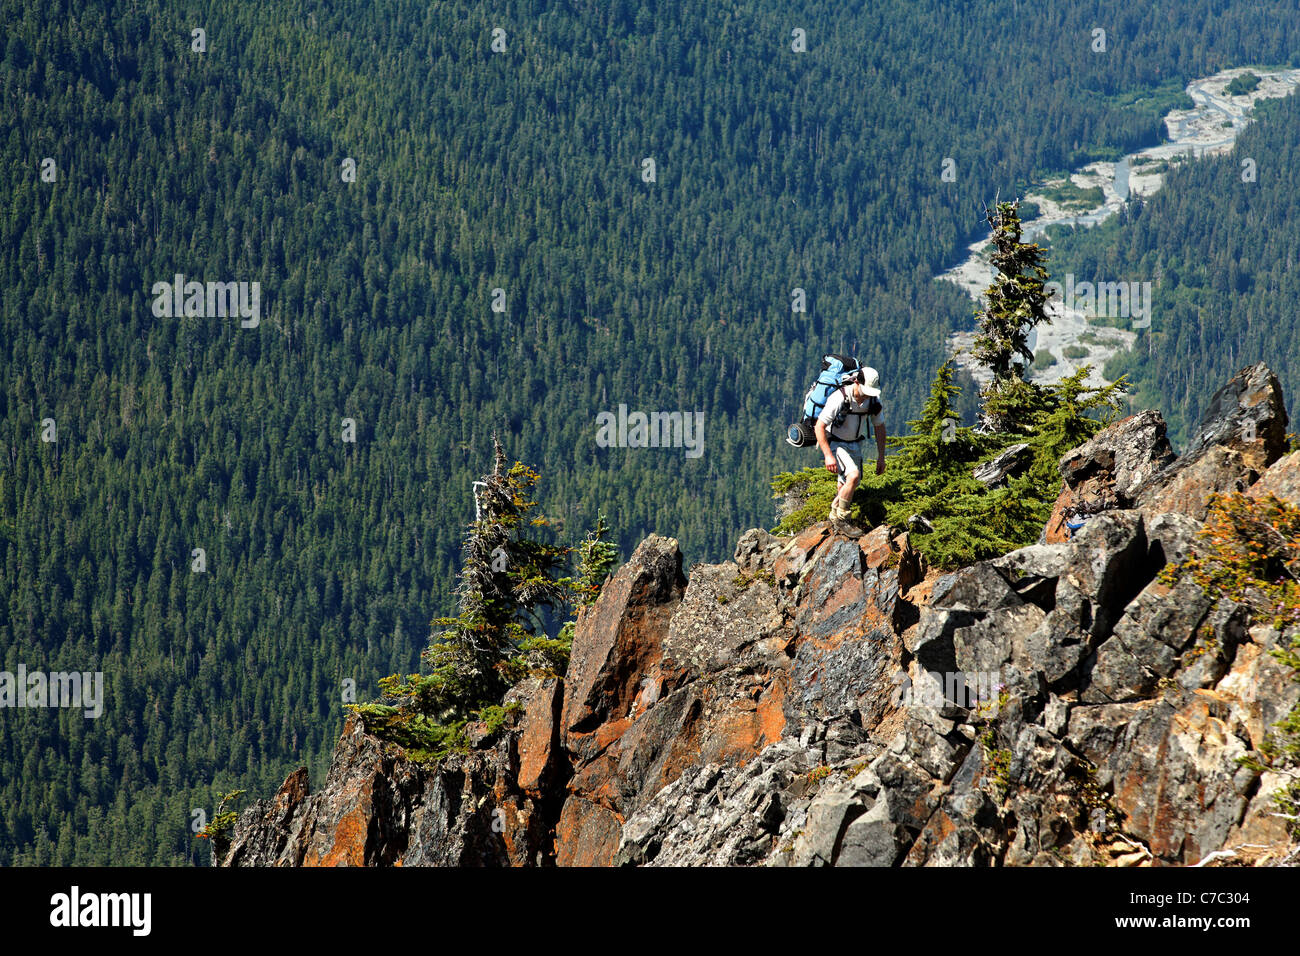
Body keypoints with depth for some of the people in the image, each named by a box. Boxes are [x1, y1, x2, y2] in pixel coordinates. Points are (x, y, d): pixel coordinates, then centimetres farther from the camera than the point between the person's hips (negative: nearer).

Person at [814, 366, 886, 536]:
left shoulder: (874, 400, -10)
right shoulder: (839, 399, -28)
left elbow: (879, 427, 6)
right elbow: (819, 426, -22)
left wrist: (881, 457, 5)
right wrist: (828, 455, -26)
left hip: (854, 444, 6)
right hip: (835, 443, -6)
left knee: (846, 486, 8)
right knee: (853, 476, -25)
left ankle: (834, 518, 32)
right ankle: (841, 520, -11)